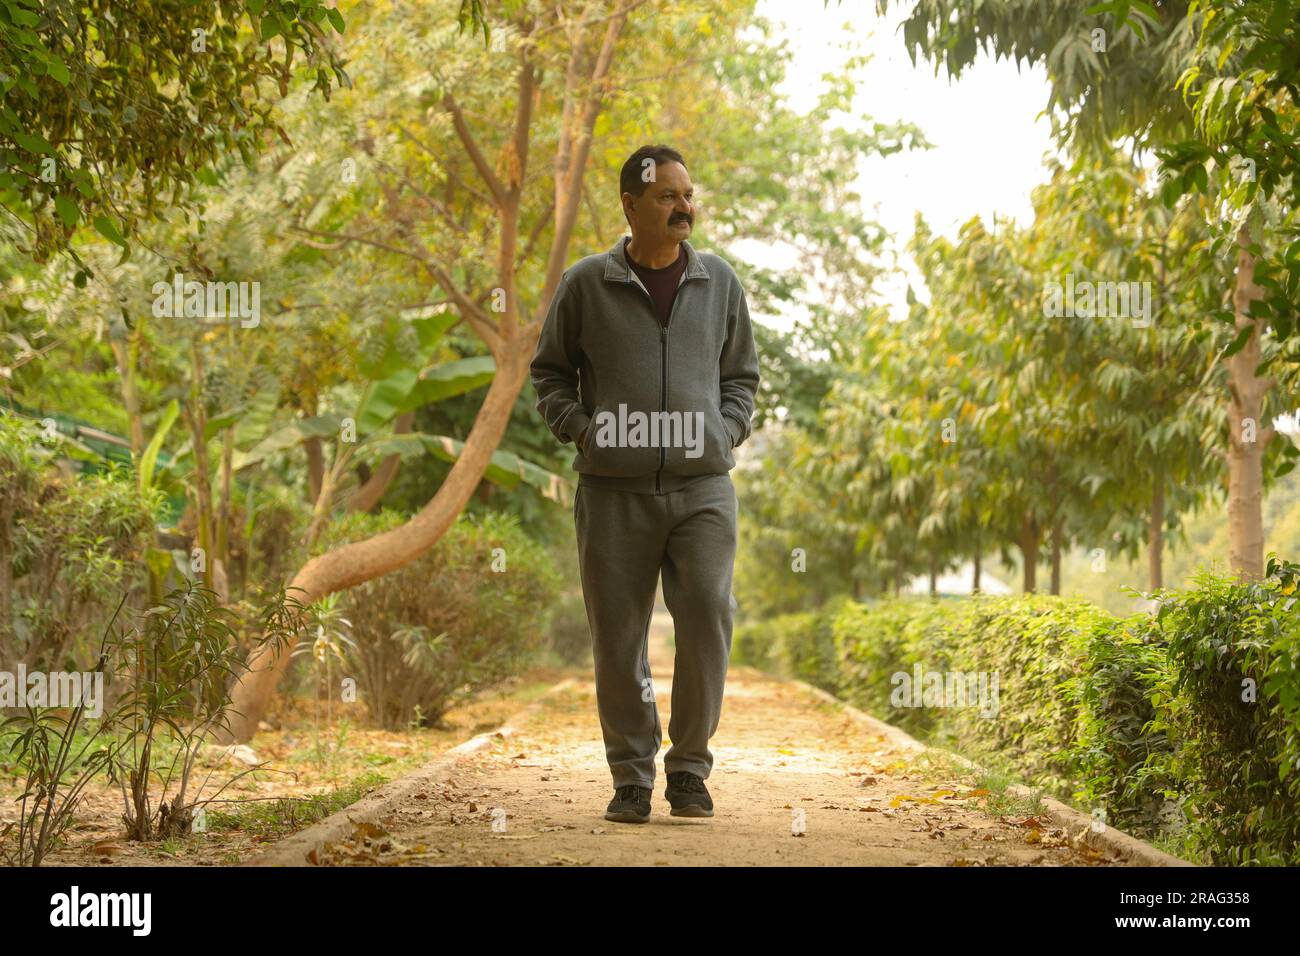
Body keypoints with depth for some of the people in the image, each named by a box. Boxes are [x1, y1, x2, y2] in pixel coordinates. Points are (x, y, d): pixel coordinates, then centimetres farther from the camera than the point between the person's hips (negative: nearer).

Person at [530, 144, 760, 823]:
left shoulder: (719, 282, 10)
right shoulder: (586, 283, 4)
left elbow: (742, 375, 20)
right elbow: (549, 372, 12)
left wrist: (726, 434, 4)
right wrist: (580, 432, -2)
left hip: (703, 488, 1)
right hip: (614, 491, -1)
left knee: (707, 626, -8)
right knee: (618, 639, 2)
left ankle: (689, 767, 8)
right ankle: (632, 774, 15)